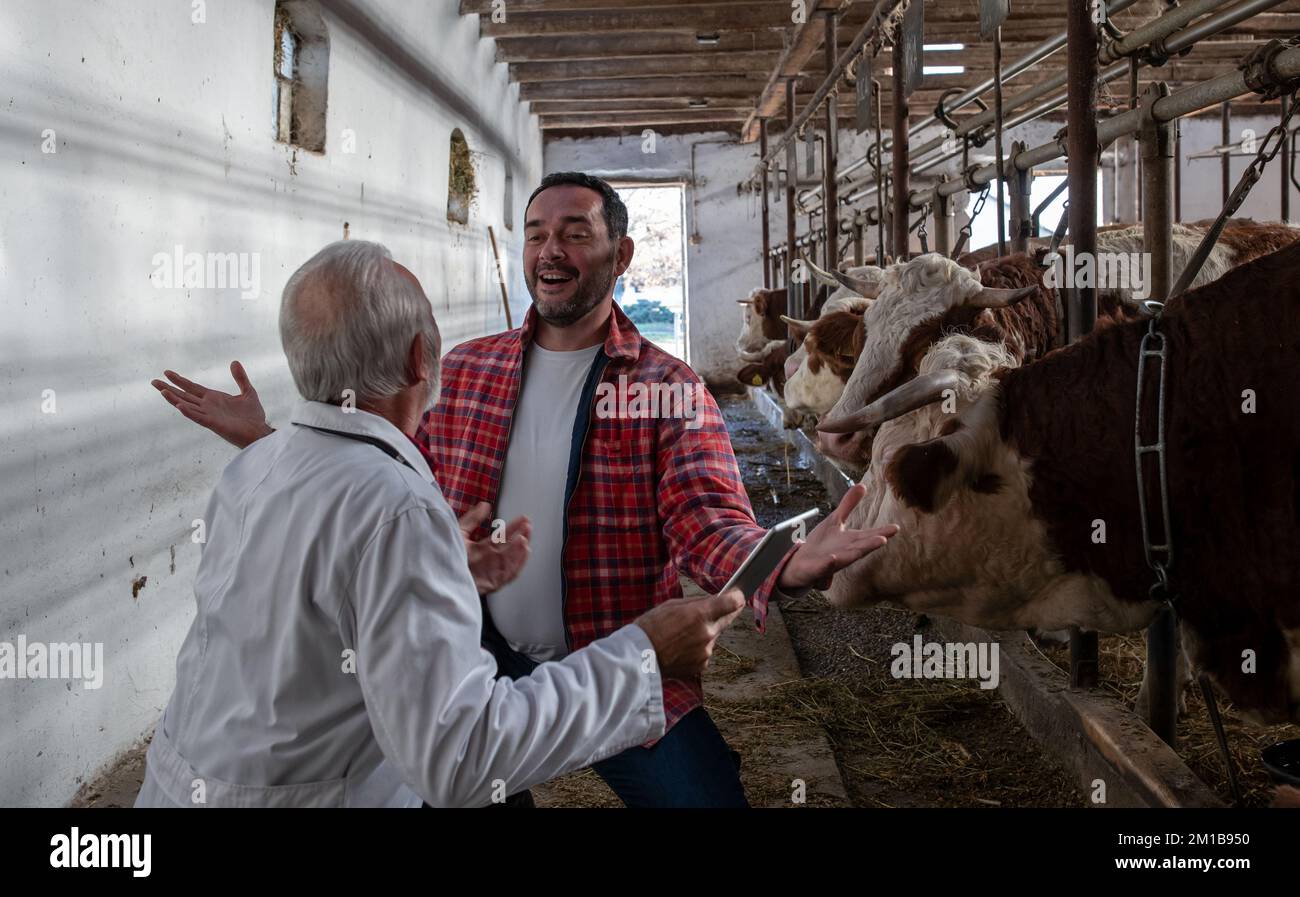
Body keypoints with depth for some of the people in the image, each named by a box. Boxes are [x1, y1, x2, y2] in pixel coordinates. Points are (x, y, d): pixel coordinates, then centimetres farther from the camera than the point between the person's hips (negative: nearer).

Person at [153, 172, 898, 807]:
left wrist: (785, 569, -40)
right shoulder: (464, 372, 4)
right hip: (484, 663, 3)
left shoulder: (670, 389, -7)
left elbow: (711, 522, -18)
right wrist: (264, 438, -2)